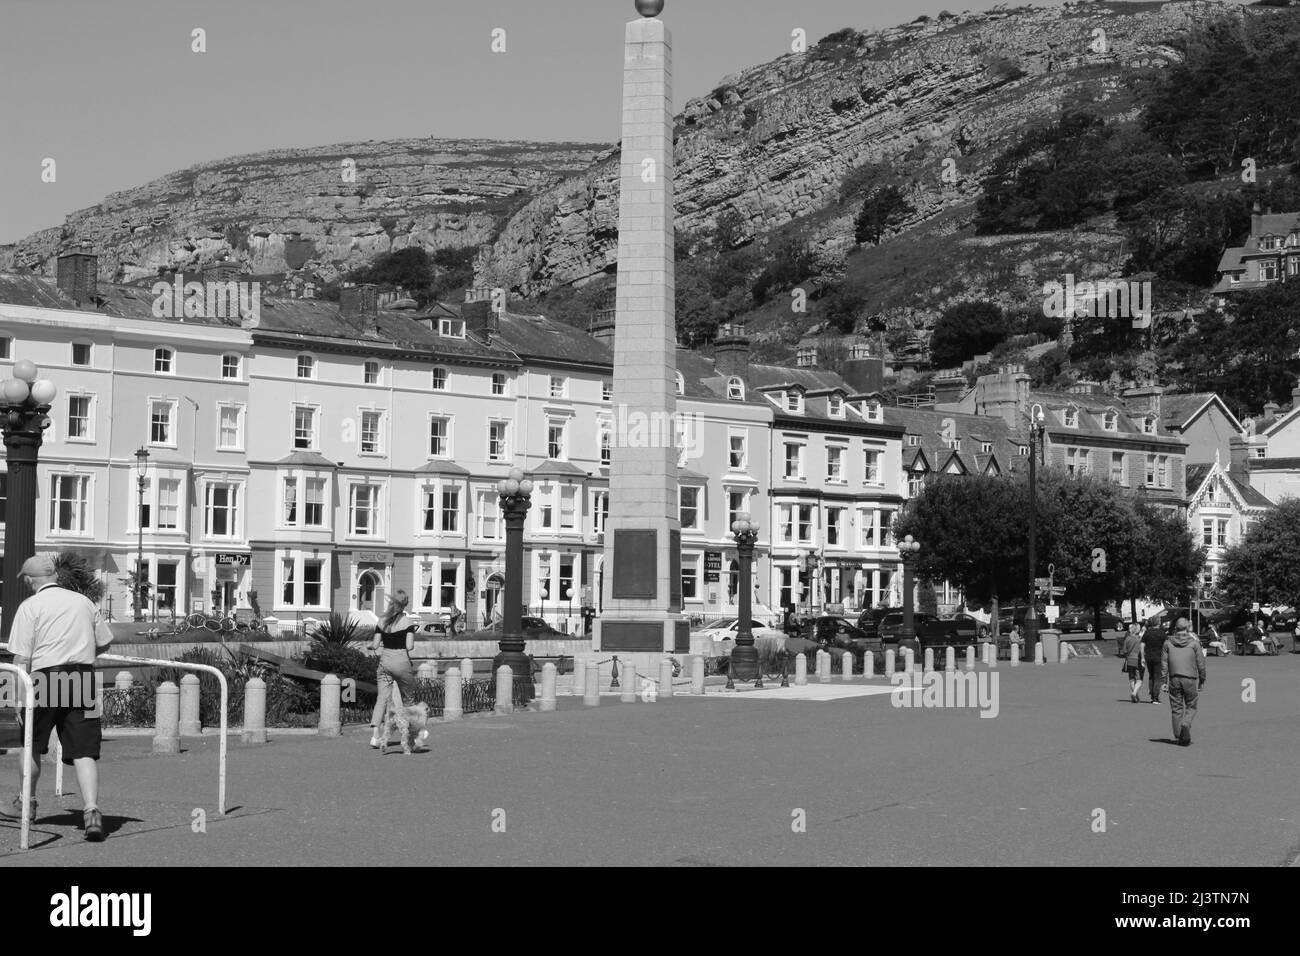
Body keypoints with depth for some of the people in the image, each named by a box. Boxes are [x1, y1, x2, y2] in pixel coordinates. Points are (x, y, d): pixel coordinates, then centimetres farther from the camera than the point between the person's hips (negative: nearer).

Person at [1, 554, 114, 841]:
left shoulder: (29, 607, -2)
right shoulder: (83, 602, 11)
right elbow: (104, 642, 20)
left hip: (45, 678, -2)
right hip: (83, 677, 2)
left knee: (33, 745, 19)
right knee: (84, 751, -3)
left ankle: (27, 802, 35)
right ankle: (91, 810, -19)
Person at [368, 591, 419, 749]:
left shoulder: (382, 621, 3)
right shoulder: (408, 622, -8)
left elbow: (375, 645, 1)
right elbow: (409, 646, -14)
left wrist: (369, 646, 22)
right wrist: (412, 645, 7)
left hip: (384, 660, 3)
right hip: (401, 660, -3)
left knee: (382, 698, 0)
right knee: (408, 698, 16)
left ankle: (375, 735, -15)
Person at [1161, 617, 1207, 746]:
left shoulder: (1168, 643, 5)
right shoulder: (1194, 643, -1)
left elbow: (1163, 664, 3)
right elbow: (1201, 664, 0)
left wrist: (1164, 681, 7)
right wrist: (1202, 680, 10)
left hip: (1174, 679, 2)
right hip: (1190, 678, -2)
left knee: (1176, 708, 8)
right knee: (1191, 707, 10)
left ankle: (1179, 736, 7)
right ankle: (1186, 724, -18)